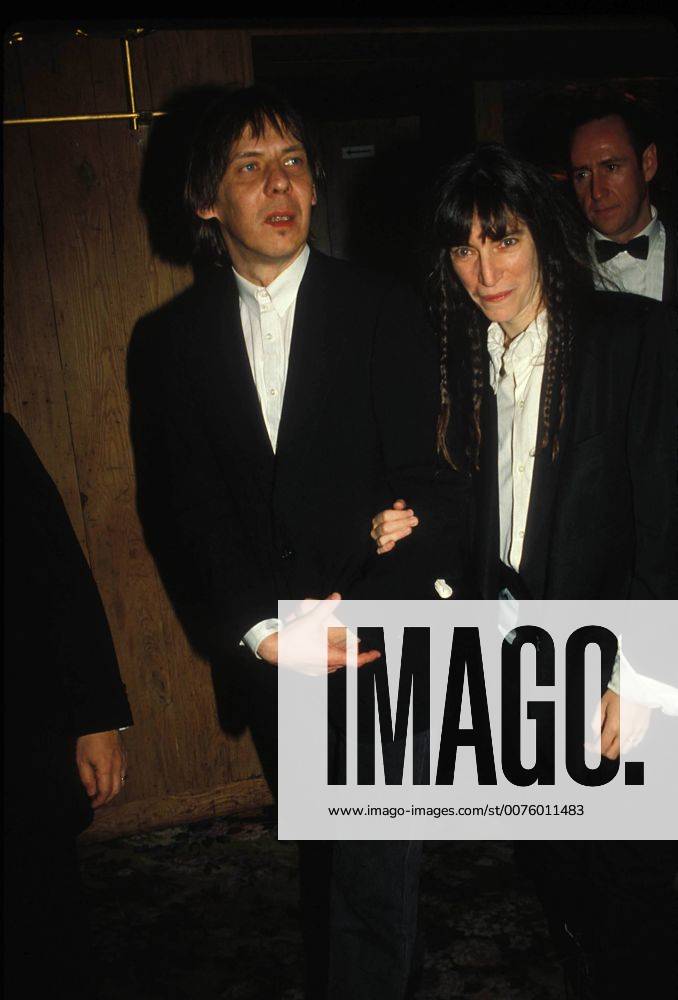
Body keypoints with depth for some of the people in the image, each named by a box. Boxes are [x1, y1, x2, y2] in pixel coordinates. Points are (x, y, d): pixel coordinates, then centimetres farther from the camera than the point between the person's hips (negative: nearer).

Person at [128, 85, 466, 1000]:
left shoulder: (386, 313, -2)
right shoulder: (168, 341, 3)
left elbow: (419, 479, -7)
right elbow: (181, 505, -2)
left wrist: (365, 609, -19)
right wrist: (260, 631, -13)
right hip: (266, 652, 3)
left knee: (374, 872, 1)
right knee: (320, 852, 20)